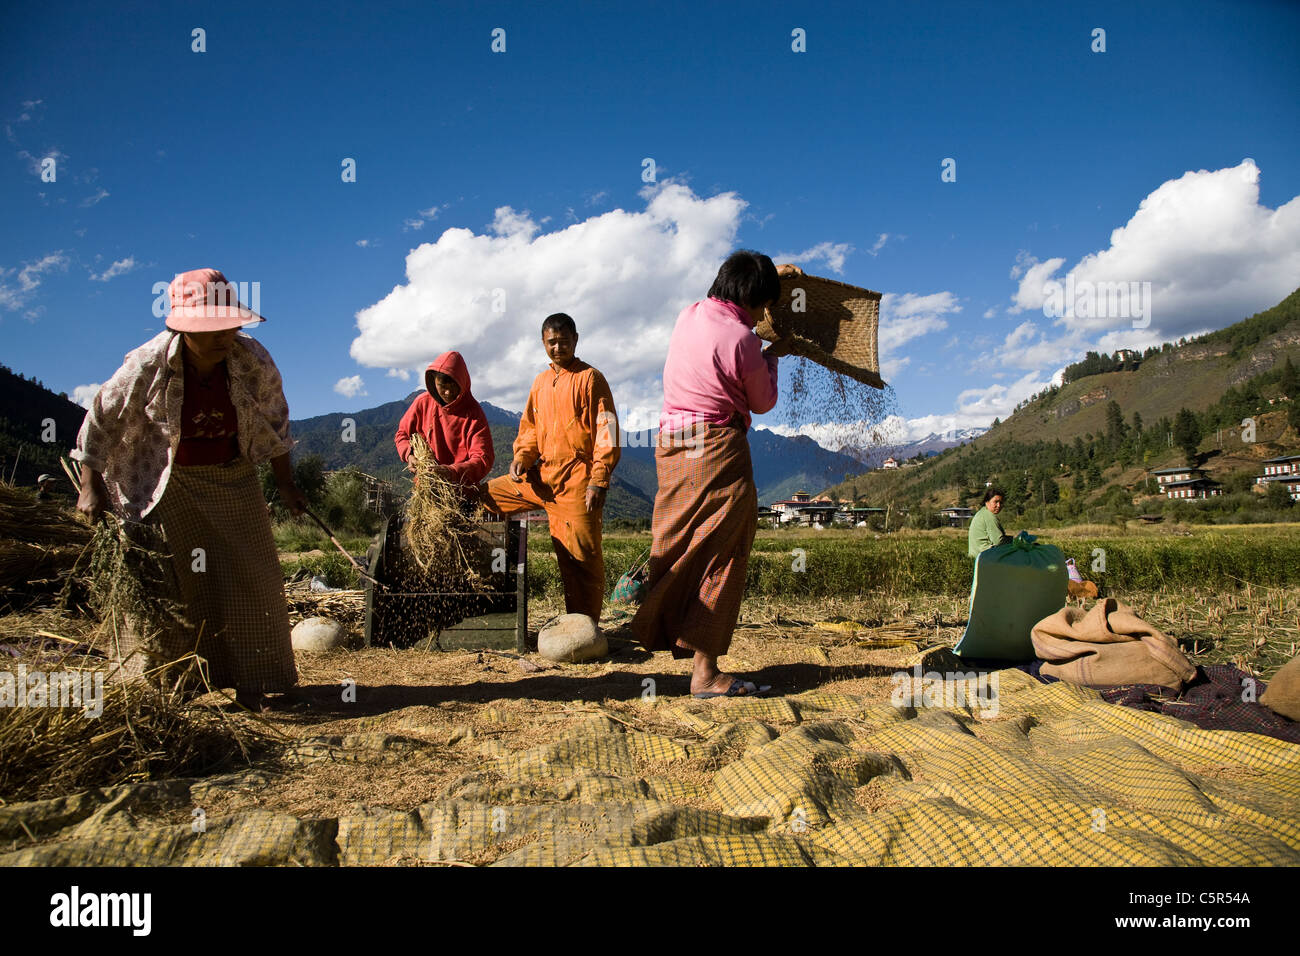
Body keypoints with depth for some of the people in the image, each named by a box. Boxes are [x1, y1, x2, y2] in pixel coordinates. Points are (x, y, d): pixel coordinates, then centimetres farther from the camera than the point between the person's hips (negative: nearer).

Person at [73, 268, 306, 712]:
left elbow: (274, 421, 2)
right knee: (177, 584, -2)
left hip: (233, 479, 3)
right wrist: (91, 487, -3)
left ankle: (254, 681, 13)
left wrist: (284, 483, 7)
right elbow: (101, 419, -5)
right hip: (171, 484, -2)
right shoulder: (148, 365, -20)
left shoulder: (253, 360, -14)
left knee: (251, 576, 2)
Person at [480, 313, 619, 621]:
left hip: (576, 479, -7)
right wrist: (522, 457, 2)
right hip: (541, 477, 8)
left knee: (582, 555, -7)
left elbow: (607, 433, -8)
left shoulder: (590, 378, -3)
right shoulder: (540, 382, 18)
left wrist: (598, 482, -16)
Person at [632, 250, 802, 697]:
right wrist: (772, 356, 17)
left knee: (677, 551, 14)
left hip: (670, 443, 7)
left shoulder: (689, 314, 8)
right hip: (719, 450, -7)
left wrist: (769, 273, 38)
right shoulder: (743, 340, -13)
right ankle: (705, 671, 1)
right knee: (719, 558, -2)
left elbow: (726, 295, 33)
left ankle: (663, 637, 18)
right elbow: (763, 403, 2)